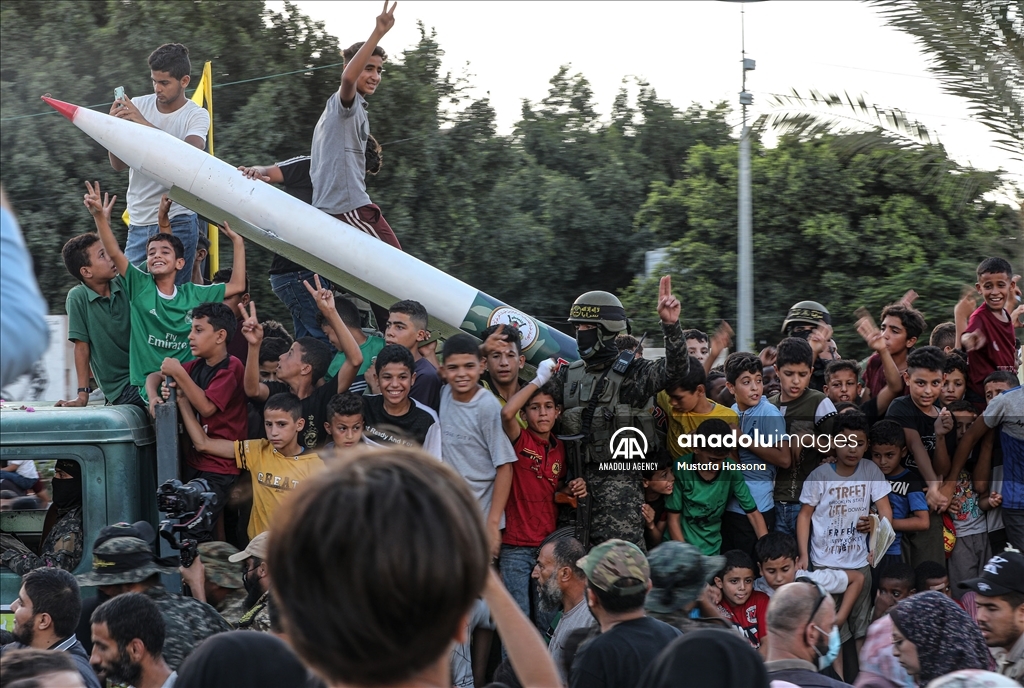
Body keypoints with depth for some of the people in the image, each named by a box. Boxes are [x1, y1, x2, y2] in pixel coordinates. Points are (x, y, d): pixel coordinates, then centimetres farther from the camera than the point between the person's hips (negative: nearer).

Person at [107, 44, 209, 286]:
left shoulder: (196, 116, -2)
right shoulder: (137, 106, 6)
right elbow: (118, 164, 4)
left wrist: (145, 125, -28)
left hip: (177, 222, -3)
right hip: (138, 222, 3)